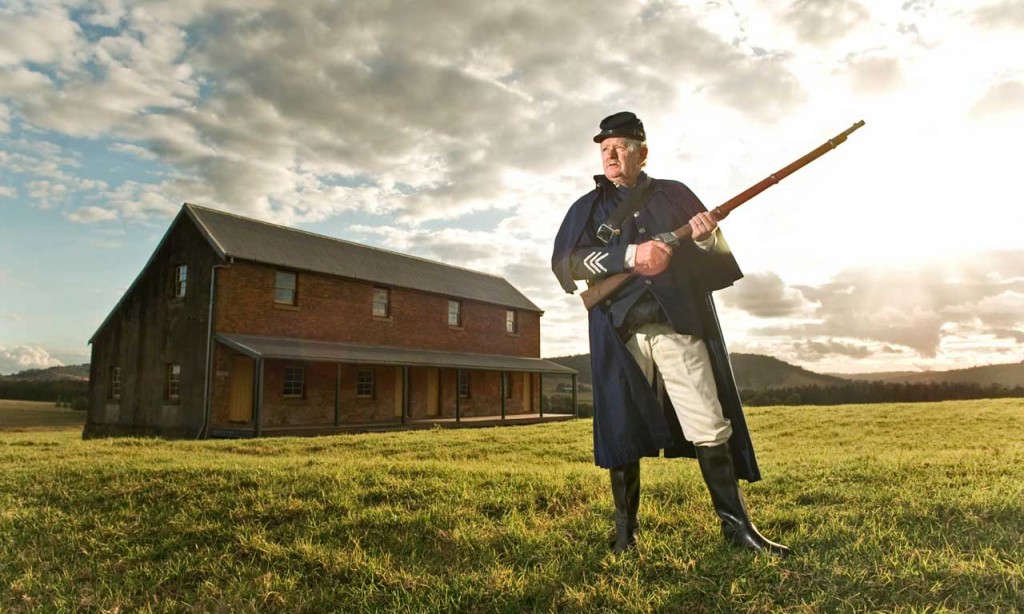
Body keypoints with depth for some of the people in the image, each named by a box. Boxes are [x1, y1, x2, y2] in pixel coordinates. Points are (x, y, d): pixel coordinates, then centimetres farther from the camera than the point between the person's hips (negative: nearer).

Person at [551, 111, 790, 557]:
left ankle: (736, 524, 11)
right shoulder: (588, 207, 14)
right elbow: (564, 262, -4)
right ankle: (625, 529, 18)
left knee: (710, 427, -3)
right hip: (619, 333, 0)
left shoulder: (674, 194, 17)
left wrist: (707, 236, -9)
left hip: (680, 325, 1)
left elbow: (721, 253, 15)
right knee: (623, 433, 4)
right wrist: (630, 255, -15)